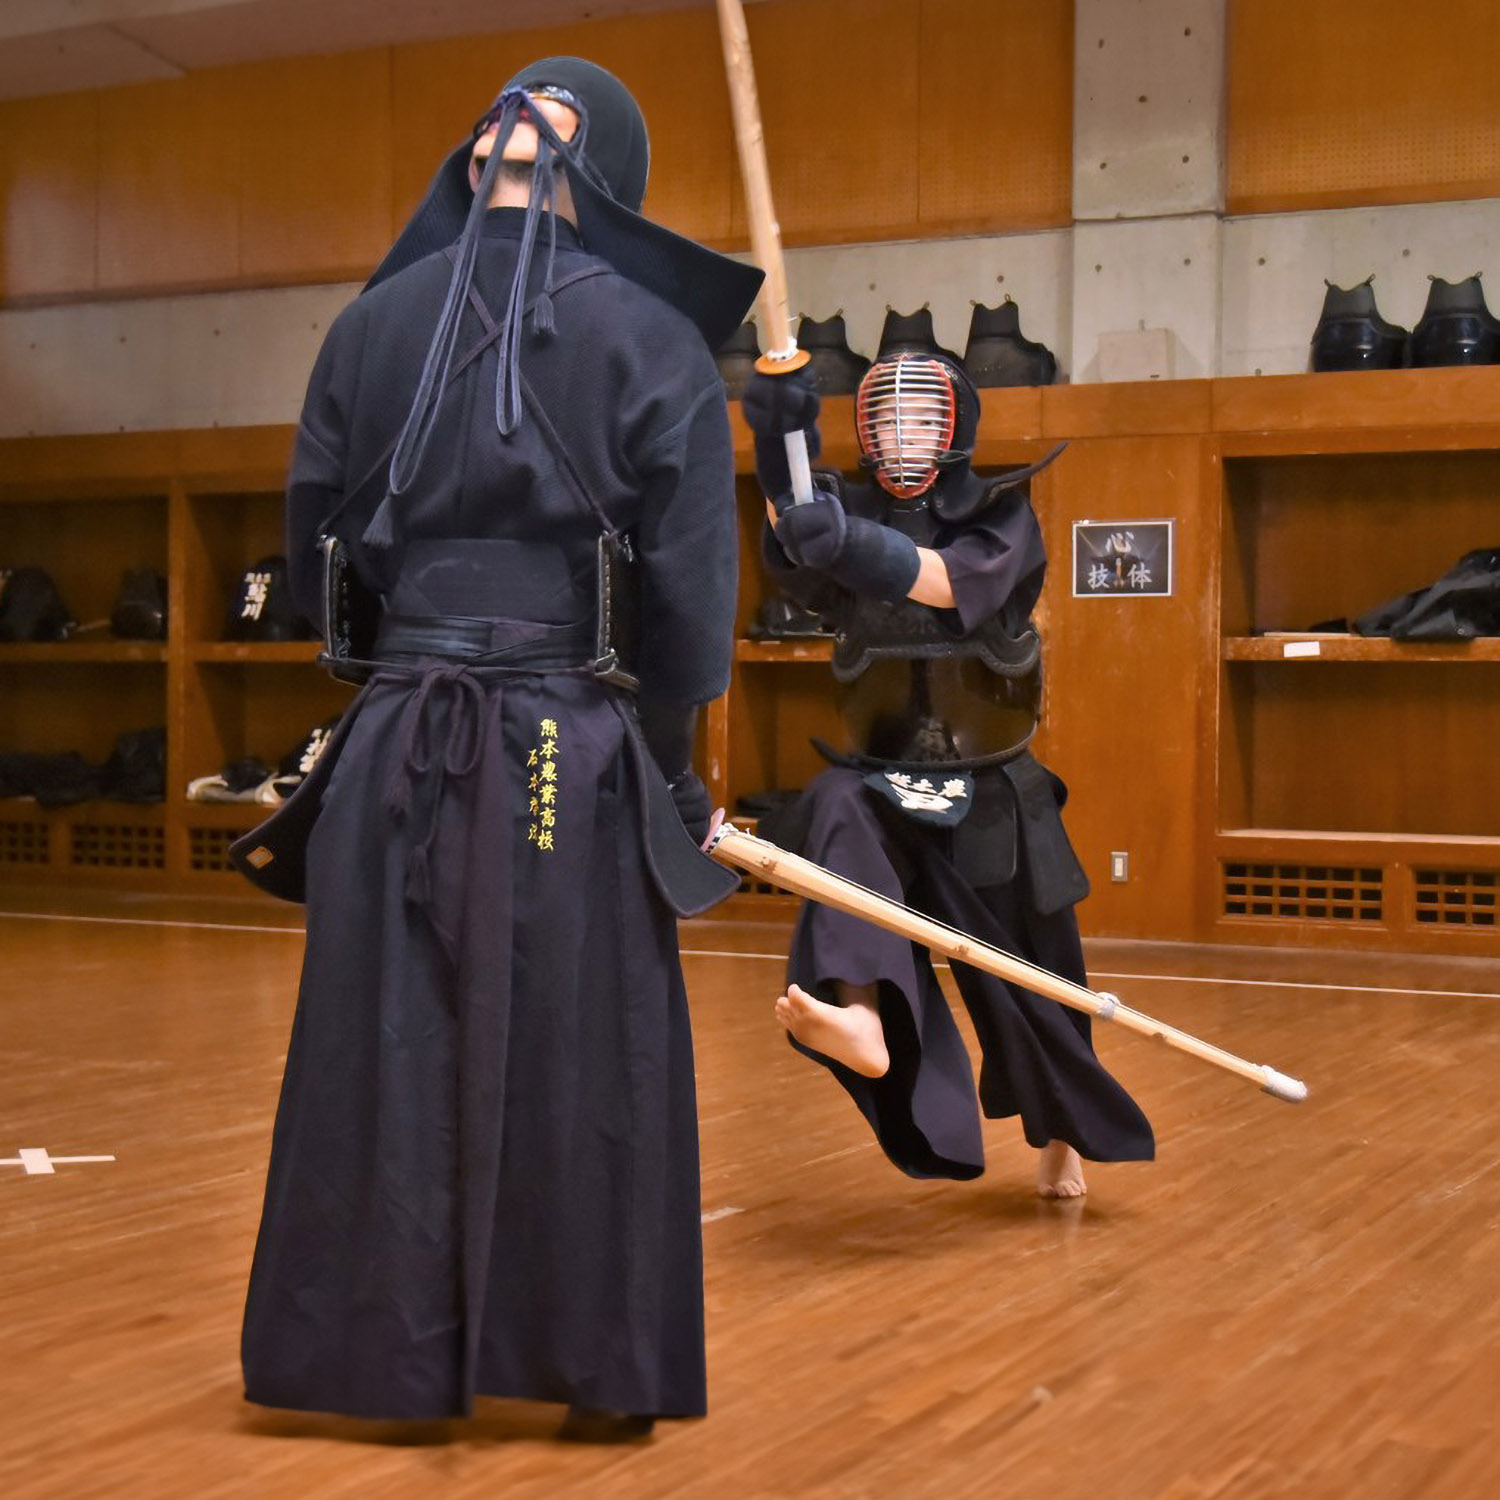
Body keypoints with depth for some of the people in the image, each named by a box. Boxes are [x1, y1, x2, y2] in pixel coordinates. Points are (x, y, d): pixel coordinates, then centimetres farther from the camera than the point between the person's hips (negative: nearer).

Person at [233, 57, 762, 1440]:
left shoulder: (373, 325, 5)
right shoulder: (652, 339, -4)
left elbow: (312, 558, 8)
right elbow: (688, 587, -4)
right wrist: (667, 769, 8)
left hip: (391, 748, 3)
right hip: (575, 755, -3)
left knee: (384, 1049, 12)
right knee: (585, 1061, 8)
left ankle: (382, 1352, 23)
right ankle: (597, 1375, 17)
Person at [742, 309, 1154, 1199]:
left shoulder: (1002, 511, -5)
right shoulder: (849, 511, 0)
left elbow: (956, 581, -28)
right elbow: (791, 551, -23)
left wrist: (855, 545, -45)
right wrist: (780, 450, -40)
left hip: (990, 796, 0)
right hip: (883, 782, 1)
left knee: (1029, 982, 11)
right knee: (838, 818, -36)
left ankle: (1061, 1137, 40)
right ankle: (860, 1017, -56)